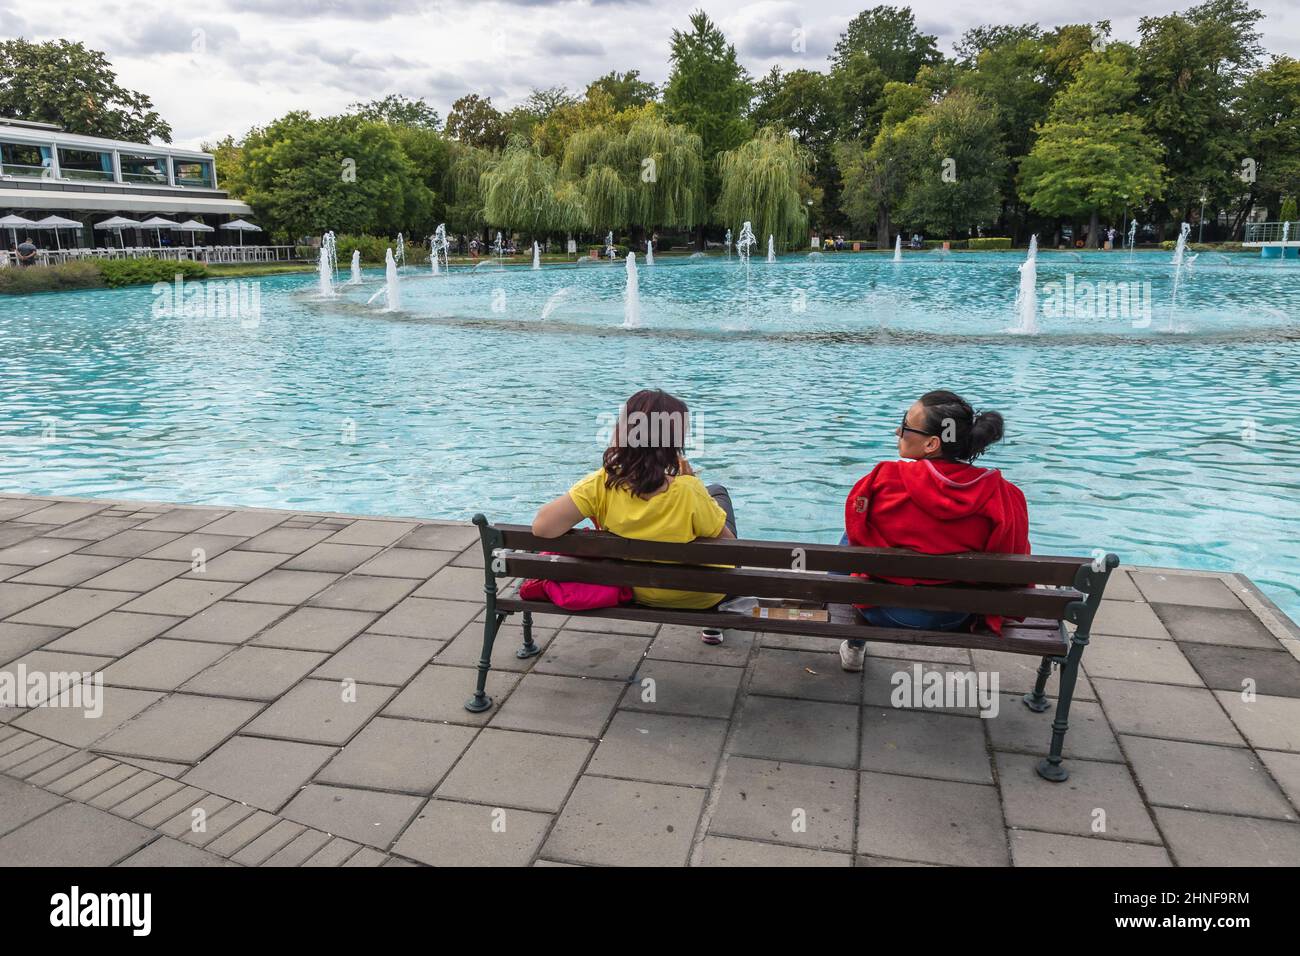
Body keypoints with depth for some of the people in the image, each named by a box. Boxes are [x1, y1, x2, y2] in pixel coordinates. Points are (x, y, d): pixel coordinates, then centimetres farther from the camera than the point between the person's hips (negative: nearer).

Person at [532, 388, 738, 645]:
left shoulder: (601, 485, -29)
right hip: (701, 596, -3)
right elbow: (727, 542, -20)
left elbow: (542, 527, -33)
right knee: (718, 491, 24)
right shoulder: (689, 491, -36)